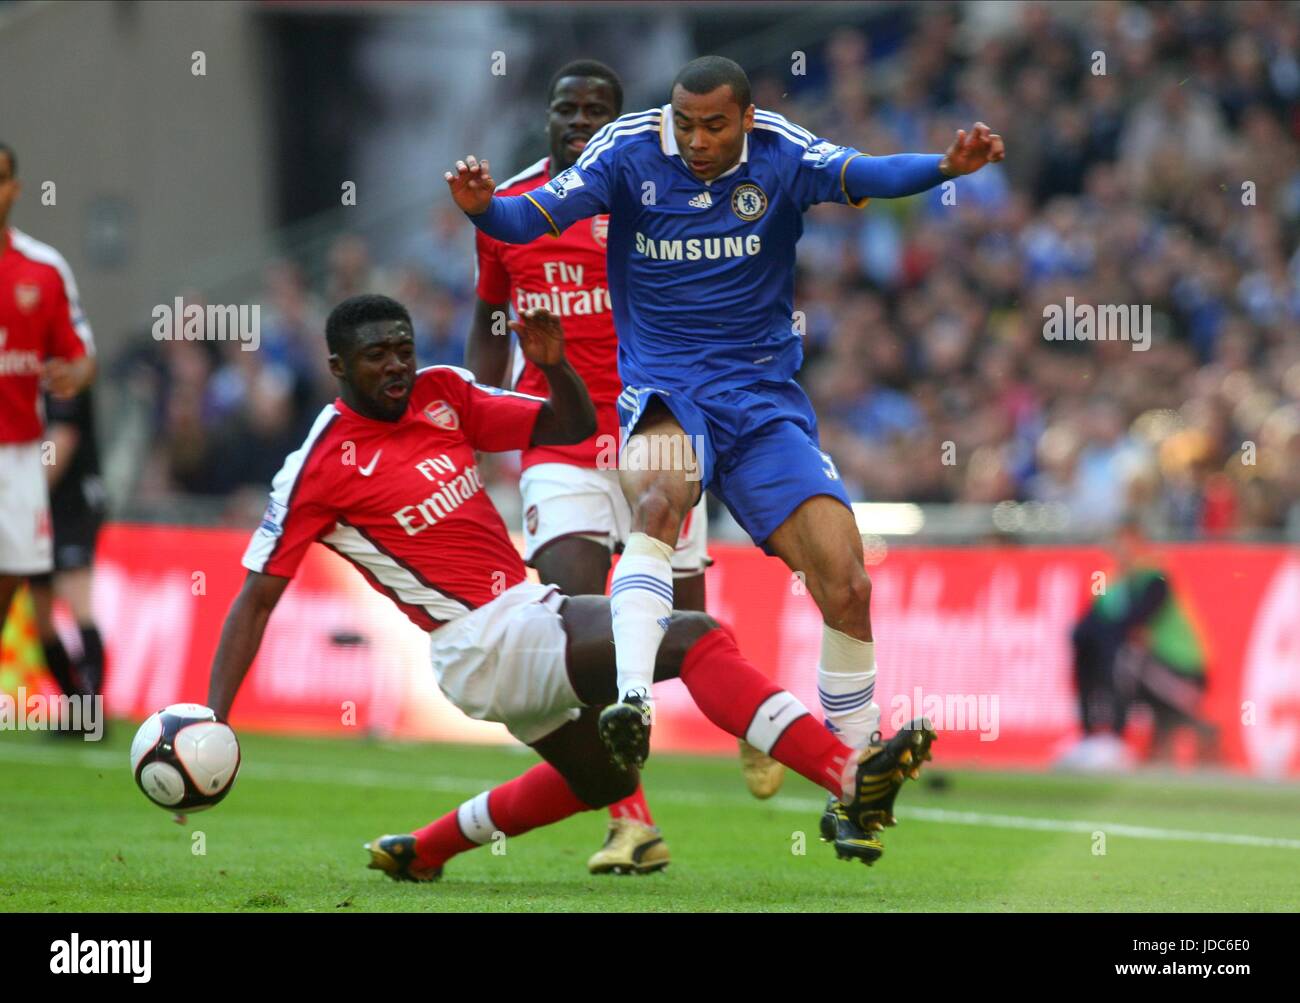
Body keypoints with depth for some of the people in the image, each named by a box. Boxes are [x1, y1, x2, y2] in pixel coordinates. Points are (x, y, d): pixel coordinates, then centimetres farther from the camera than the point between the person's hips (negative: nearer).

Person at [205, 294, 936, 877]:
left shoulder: (440, 394, 8)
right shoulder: (321, 466, -9)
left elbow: (573, 424, 11)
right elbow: (257, 598, -8)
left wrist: (553, 364, -12)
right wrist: (213, 723, -15)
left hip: (526, 611, 9)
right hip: (481, 638, -9)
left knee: (602, 779, 26)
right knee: (693, 639, -22)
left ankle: (420, 851, 37)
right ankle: (851, 779, -36)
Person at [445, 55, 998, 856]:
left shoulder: (782, 156, -5)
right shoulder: (629, 152, -6)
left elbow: (863, 175, -22)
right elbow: (534, 217, -16)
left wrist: (947, 165, -42)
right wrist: (483, 207, -38)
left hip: (765, 395, 2)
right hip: (664, 390, -2)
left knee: (848, 588, -7)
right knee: (659, 498, -37)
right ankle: (632, 706, -48)